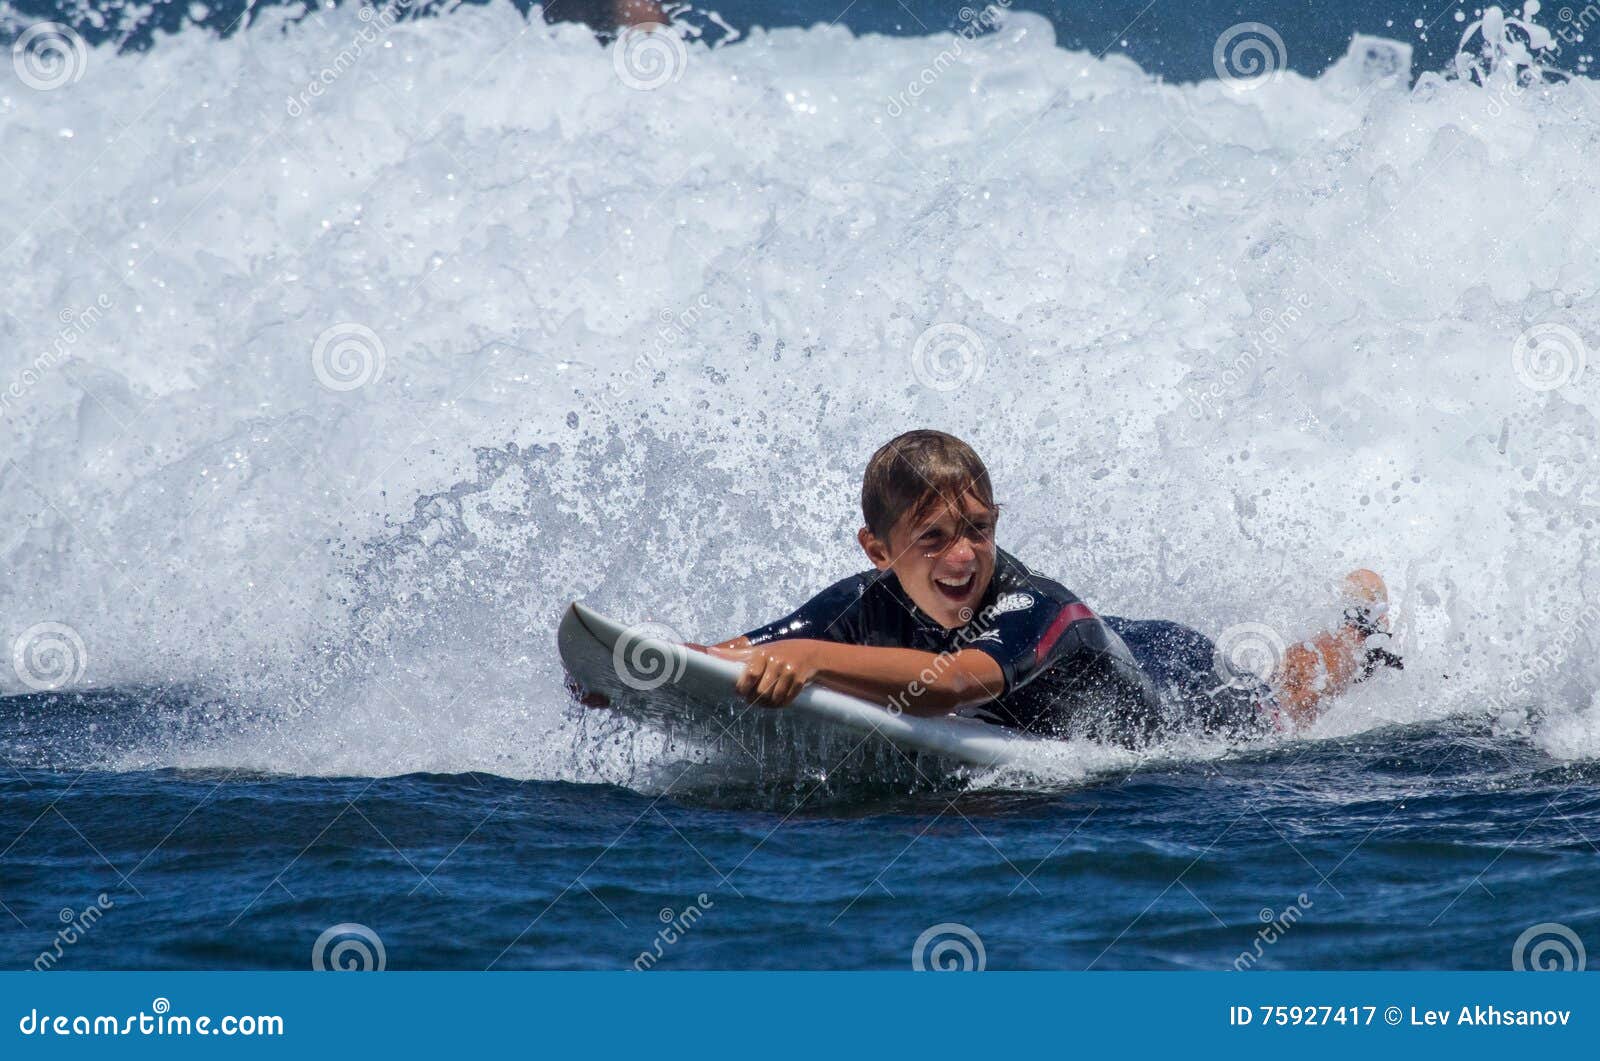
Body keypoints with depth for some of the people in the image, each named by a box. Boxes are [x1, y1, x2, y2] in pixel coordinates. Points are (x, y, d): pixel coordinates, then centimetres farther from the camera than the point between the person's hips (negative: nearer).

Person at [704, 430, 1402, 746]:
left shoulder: (1035, 606, -48)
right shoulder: (864, 608, -34)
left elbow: (950, 681, -69)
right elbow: (727, 662, -40)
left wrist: (810, 657, -80)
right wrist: (703, 661, -63)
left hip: (1173, 679, -4)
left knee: (1276, 711, 27)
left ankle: (1361, 617, 57)